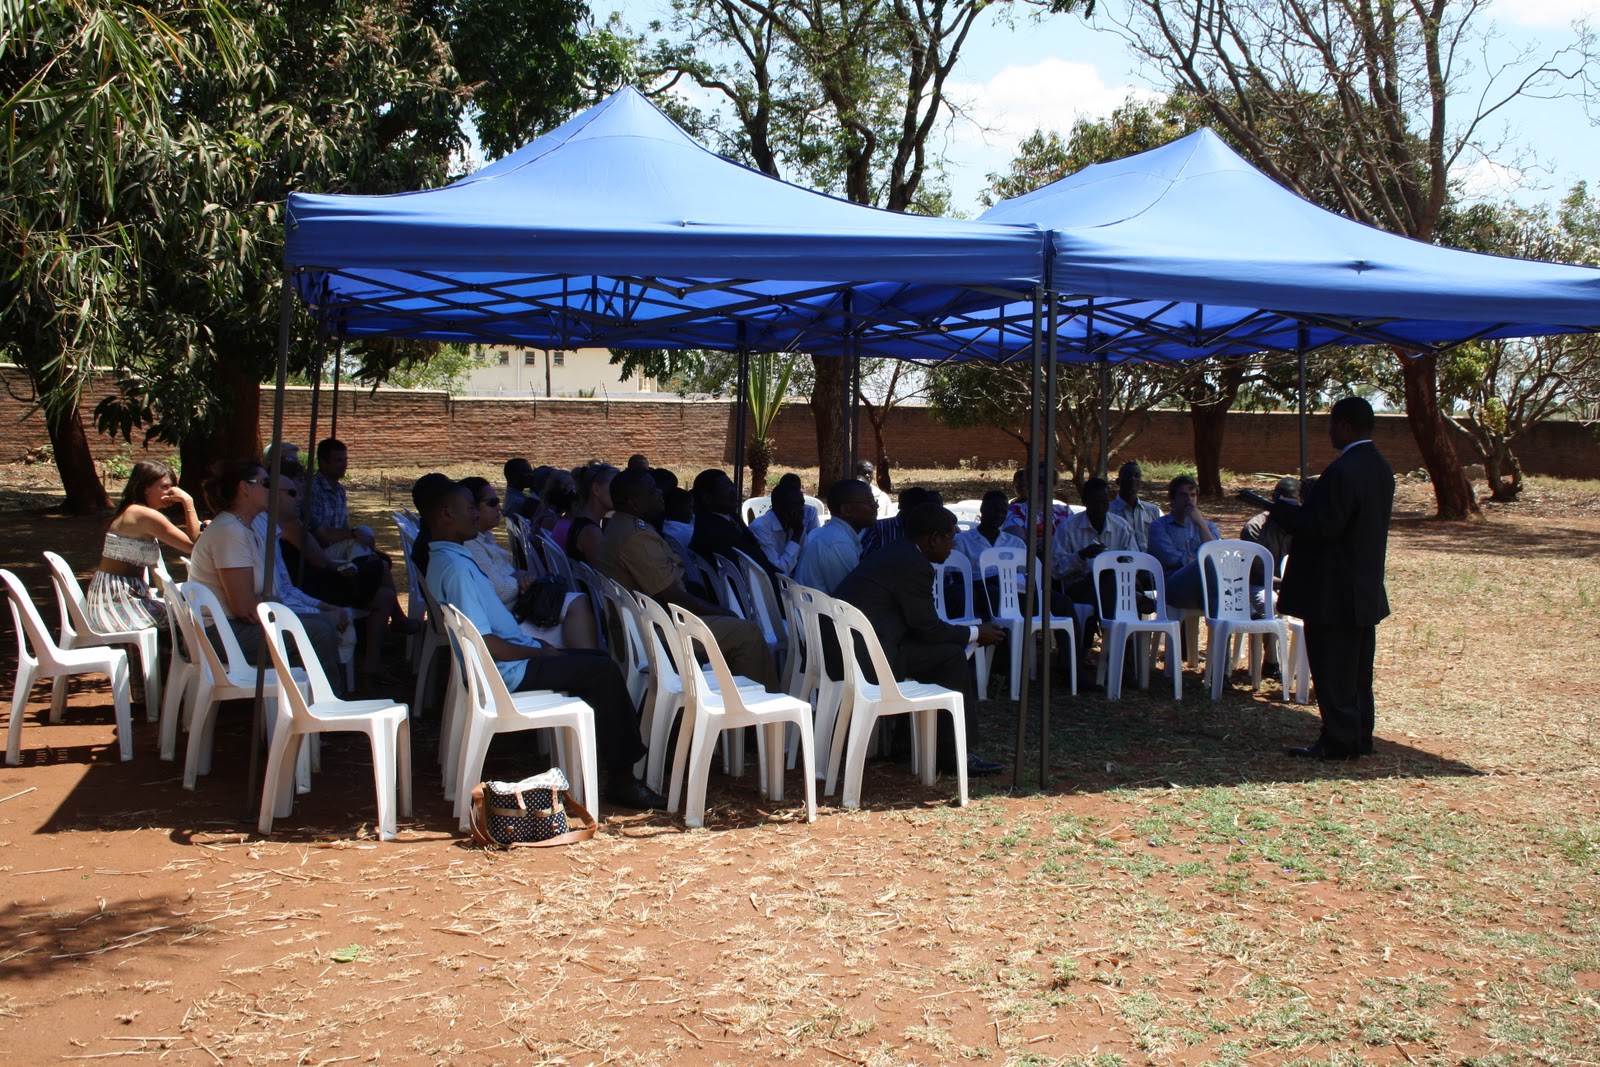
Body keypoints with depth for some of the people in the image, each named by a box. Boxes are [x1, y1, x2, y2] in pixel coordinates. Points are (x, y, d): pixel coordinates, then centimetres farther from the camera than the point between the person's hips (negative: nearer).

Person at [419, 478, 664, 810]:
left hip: (514, 657, 11)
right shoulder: (454, 567, -21)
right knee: (603, 671, -14)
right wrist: (539, 652, -13)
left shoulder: (446, 559, 13)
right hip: (509, 671, -11)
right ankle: (620, 779, -9)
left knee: (598, 660, 14)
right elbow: (484, 643, -25)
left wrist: (539, 645, 11)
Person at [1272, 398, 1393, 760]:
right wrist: (1304, 507, 14)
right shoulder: (1381, 468, 9)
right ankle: (1360, 737, 22)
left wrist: (1281, 508, -9)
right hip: (1367, 591, 10)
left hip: (1334, 594, -10)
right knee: (1358, 671, 15)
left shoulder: (1342, 471, -22)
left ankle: (1338, 741, 3)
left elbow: (1321, 527, -22)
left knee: (1332, 672, -1)